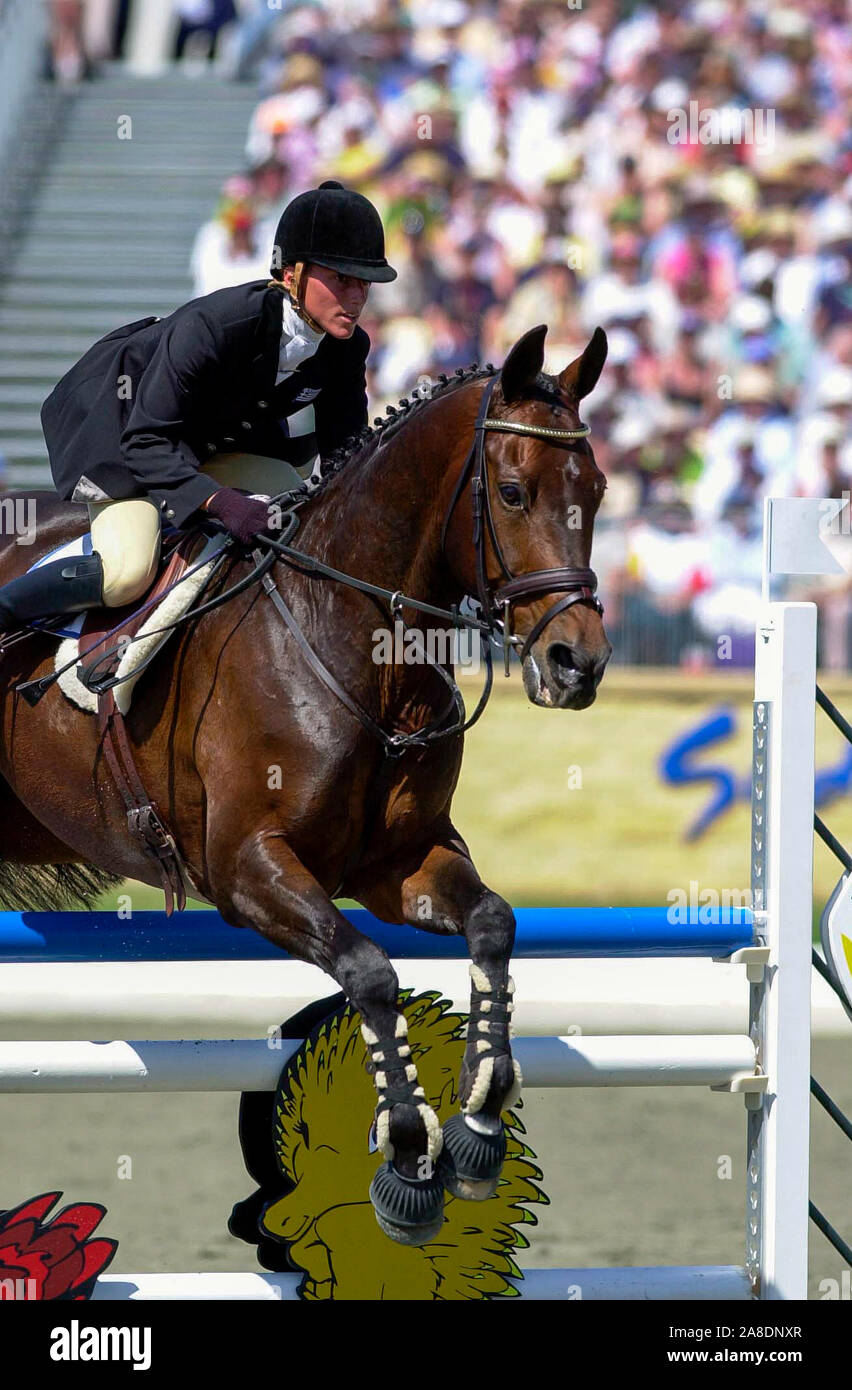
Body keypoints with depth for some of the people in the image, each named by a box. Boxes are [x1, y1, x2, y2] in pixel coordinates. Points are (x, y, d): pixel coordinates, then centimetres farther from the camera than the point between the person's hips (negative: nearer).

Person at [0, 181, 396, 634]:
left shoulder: (346, 350, -19)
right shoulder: (209, 326, -38)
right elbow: (145, 441, -35)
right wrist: (218, 500, -47)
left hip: (222, 436, 7)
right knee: (126, 572, -28)